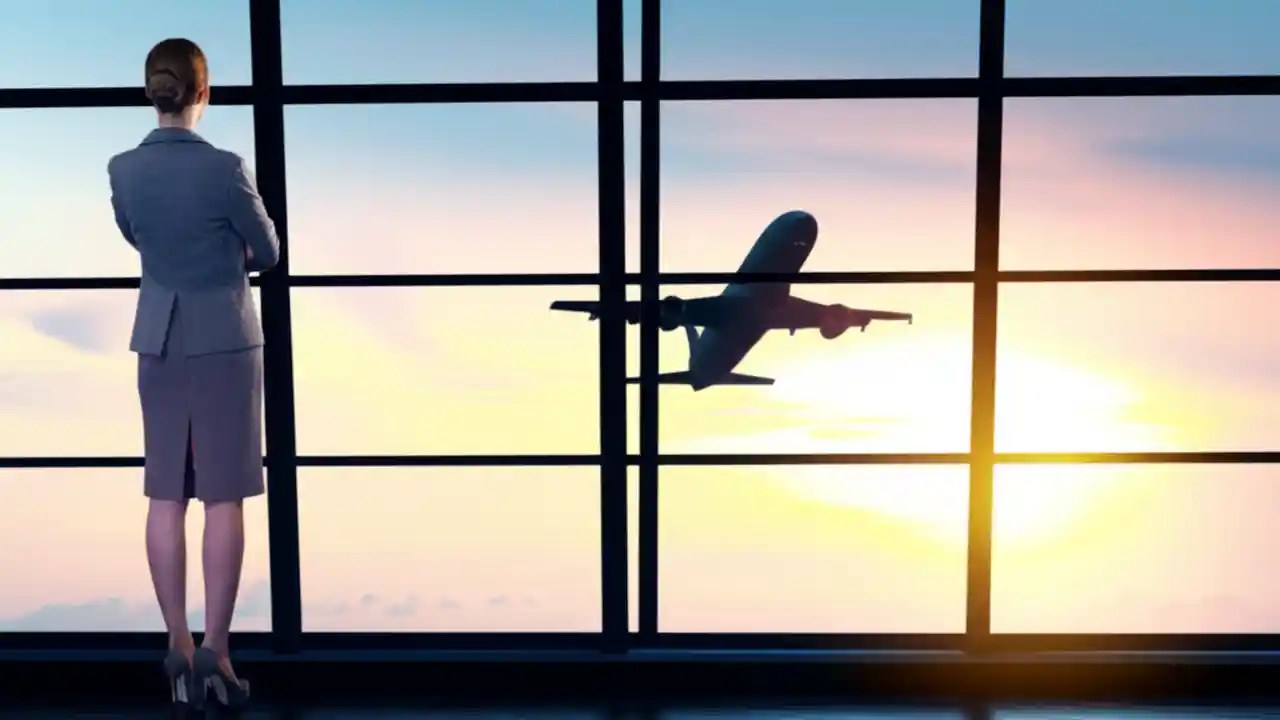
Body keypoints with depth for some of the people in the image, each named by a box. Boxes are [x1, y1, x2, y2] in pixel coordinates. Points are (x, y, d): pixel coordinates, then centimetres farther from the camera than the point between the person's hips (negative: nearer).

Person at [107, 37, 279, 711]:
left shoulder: (123, 168, -2)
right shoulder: (224, 168, -16)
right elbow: (268, 252, -2)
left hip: (158, 340, 5)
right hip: (224, 340, -4)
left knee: (165, 498, 9)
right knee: (223, 498, 2)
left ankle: (178, 646, 14)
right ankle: (215, 648, 4)